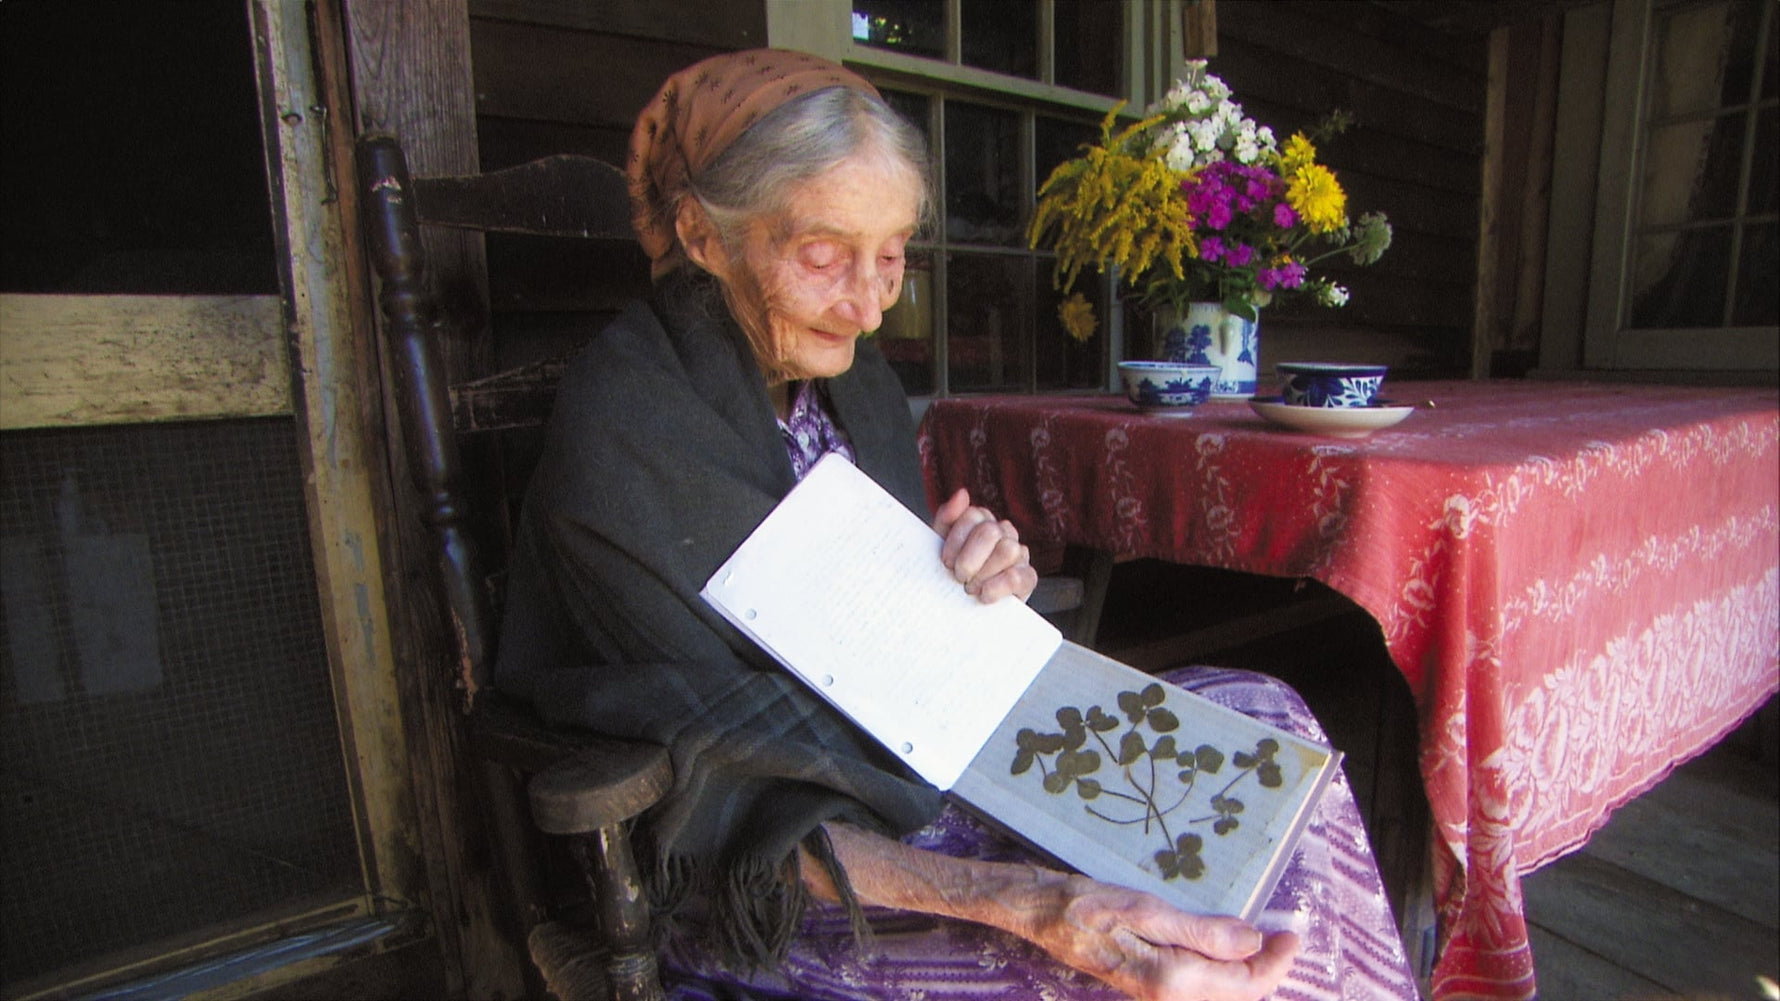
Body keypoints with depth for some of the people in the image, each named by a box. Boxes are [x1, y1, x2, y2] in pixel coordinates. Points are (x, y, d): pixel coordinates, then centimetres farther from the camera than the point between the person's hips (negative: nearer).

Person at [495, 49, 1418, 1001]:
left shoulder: (852, 376, 2)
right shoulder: (618, 442, -22)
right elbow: (744, 827, -23)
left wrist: (983, 588, -12)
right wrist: (1028, 907, -35)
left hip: (923, 760, 7)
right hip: (762, 900, -6)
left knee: (1256, 715, -5)